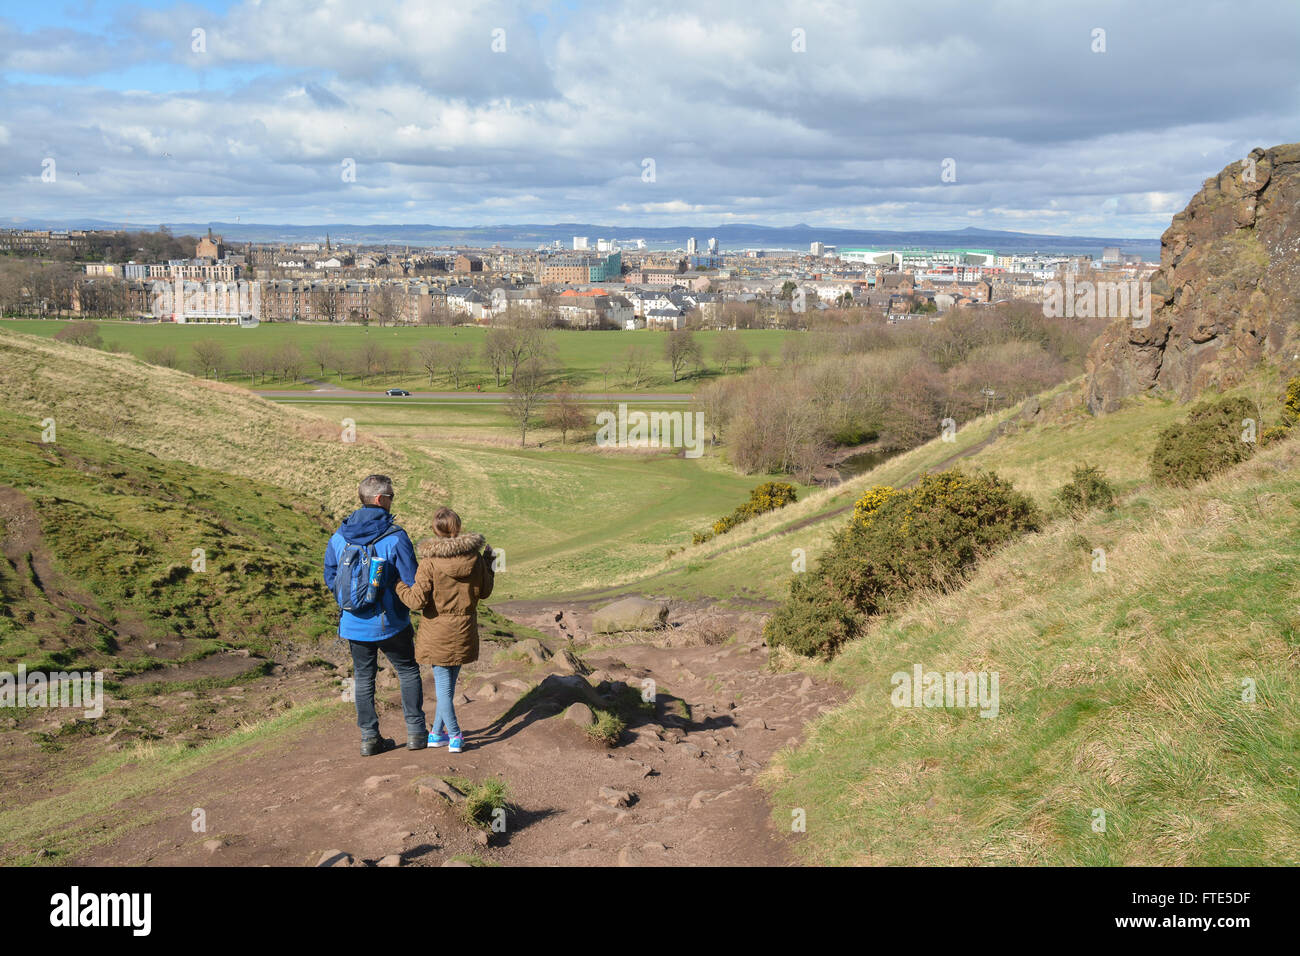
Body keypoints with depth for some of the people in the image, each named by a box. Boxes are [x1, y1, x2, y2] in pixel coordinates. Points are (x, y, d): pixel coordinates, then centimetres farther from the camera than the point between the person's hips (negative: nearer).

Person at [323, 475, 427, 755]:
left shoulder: (339, 535, -1)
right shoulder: (395, 537, -16)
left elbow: (330, 577, 7)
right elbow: (412, 582, -14)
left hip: (353, 624, 4)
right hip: (389, 622, -4)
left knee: (363, 677, 15)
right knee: (408, 671, 14)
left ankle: (369, 737, 18)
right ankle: (416, 732, 15)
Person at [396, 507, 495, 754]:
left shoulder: (430, 562, -17)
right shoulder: (474, 557, -5)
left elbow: (418, 600, -17)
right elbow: (484, 592, 6)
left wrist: (397, 585, 0)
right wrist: (488, 565, 21)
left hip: (437, 631, -4)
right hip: (464, 630, 4)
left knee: (443, 685, 6)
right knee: (448, 683, 17)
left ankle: (455, 736, 7)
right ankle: (437, 732, 26)